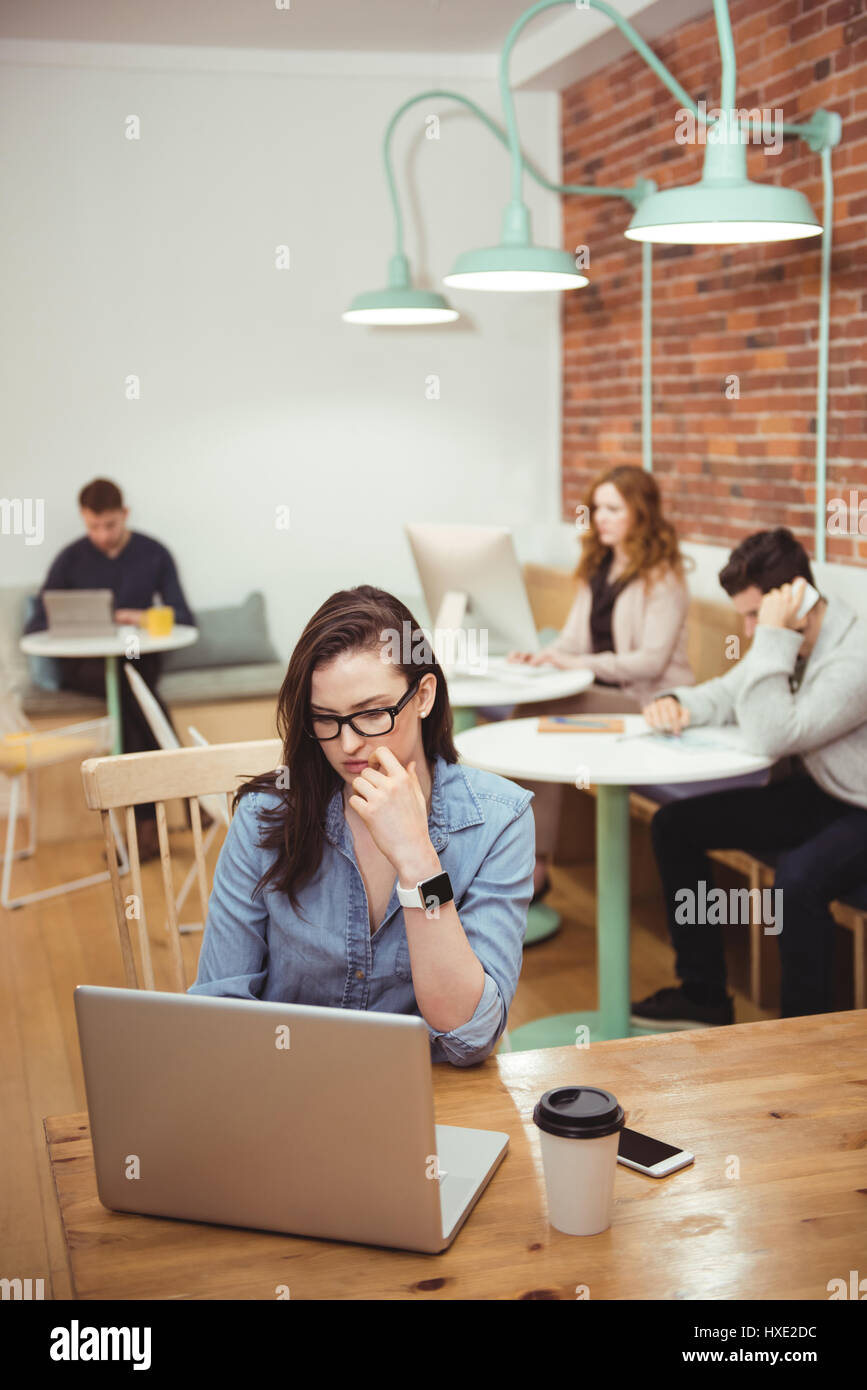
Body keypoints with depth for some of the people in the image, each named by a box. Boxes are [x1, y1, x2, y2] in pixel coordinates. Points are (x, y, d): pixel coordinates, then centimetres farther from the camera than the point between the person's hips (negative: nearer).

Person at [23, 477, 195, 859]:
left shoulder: (154, 554, 6)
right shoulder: (71, 559, 5)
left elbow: (184, 618, 3)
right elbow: (35, 625, 3)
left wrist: (146, 618, -16)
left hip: (138, 659, 1)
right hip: (83, 666, 0)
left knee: (127, 697, -36)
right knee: (127, 684, -36)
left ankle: (145, 826, -34)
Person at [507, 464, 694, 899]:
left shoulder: (662, 576, -6)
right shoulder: (597, 568, 18)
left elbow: (651, 661, -15)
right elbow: (574, 637, 15)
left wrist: (580, 665, -22)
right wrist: (542, 656, -7)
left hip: (647, 700, -7)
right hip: (602, 691, 7)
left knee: (535, 715, -26)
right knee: (530, 719, -24)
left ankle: (534, 866, -19)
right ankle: (533, 865, -25)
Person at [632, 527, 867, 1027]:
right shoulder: (791, 643, -2)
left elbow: (769, 737, -33)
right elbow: (726, 695, 9)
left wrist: (773, 637, -32)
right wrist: (676, 703, -13)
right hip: (814, 793, 9)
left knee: (798, 877, -39)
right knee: (674, 825, 4)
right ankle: (703, 996, 13)